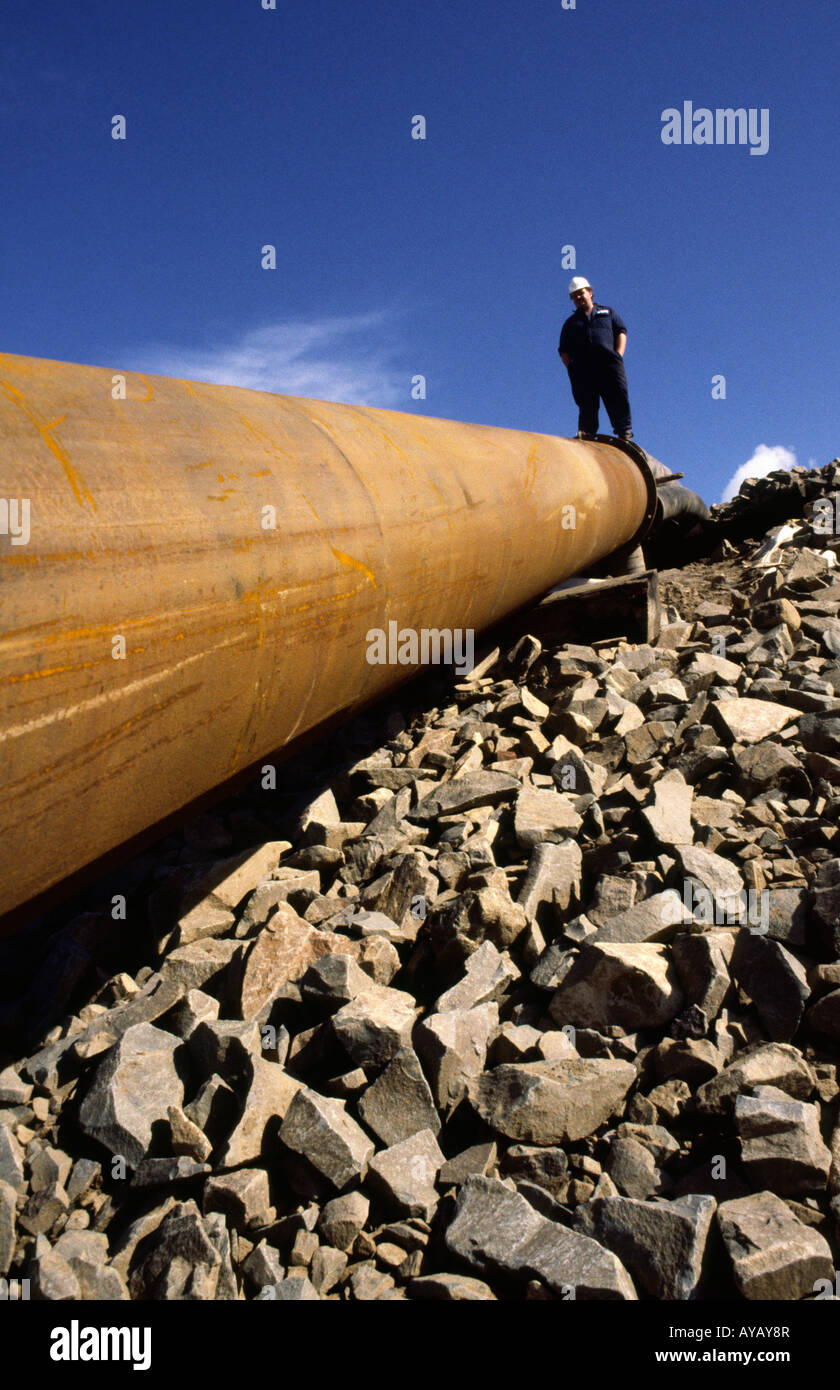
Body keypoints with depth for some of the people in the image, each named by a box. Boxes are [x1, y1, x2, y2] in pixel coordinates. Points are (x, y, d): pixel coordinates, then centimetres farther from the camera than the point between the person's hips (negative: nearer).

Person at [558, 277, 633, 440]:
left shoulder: (607, 312, 29)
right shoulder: (570, 323, 30)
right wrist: (571, 368, 0)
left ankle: (624, 431, -25)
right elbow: (564, 351, 20)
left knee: (618, 394, -19)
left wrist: (618, 356, 0)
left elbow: (621, 332, 18)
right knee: (586, 402, -14)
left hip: (608, 360, -1)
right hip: (581, 364, 1)